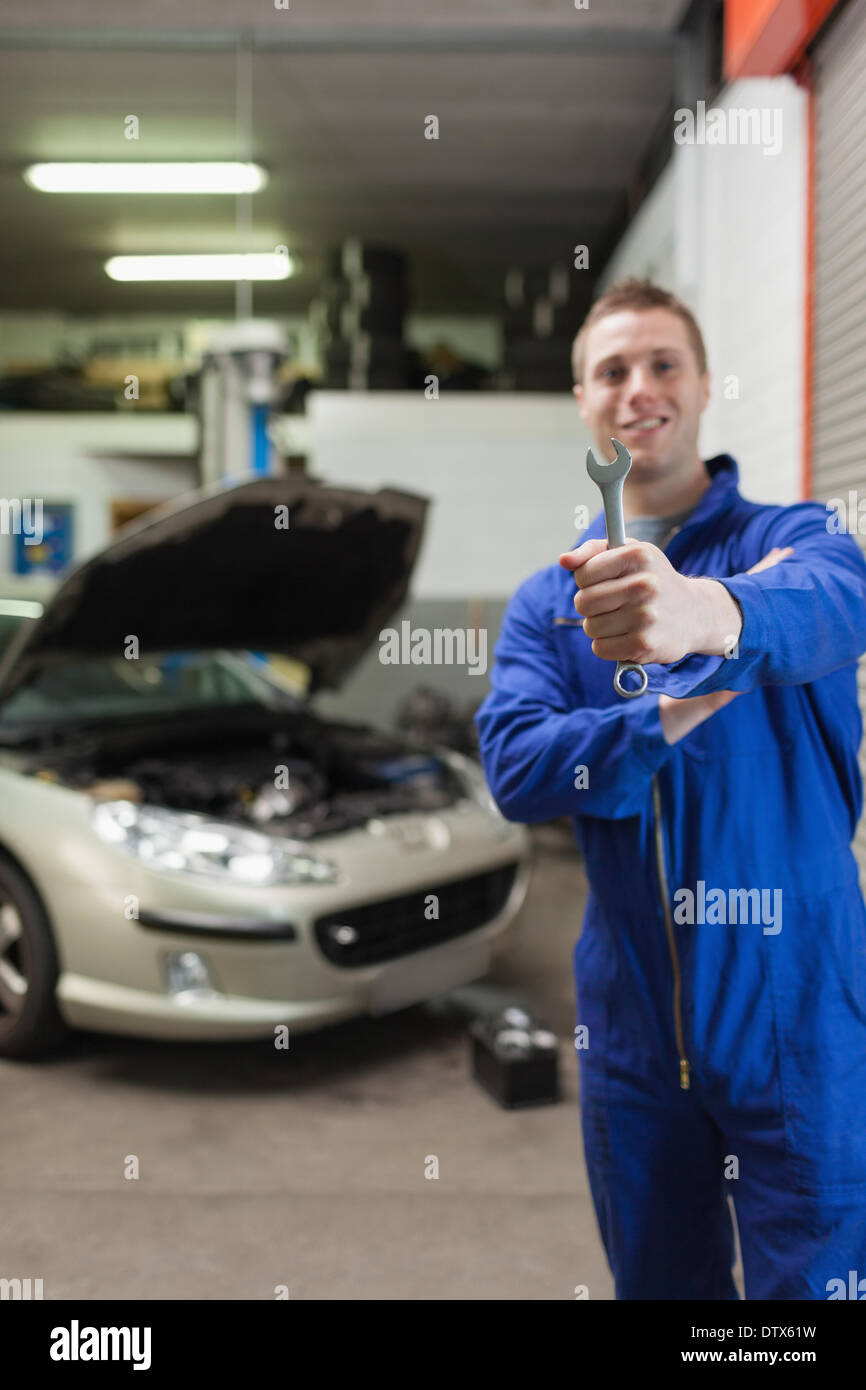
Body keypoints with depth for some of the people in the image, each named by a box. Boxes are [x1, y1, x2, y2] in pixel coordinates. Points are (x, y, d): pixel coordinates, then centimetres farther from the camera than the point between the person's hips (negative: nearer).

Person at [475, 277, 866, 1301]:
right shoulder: (546, 601, 8)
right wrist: (678, 713, -20)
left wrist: (713, 614, -52)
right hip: (632, 1025, 4)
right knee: (656, 1280, 19)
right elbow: (514, 767, -8)